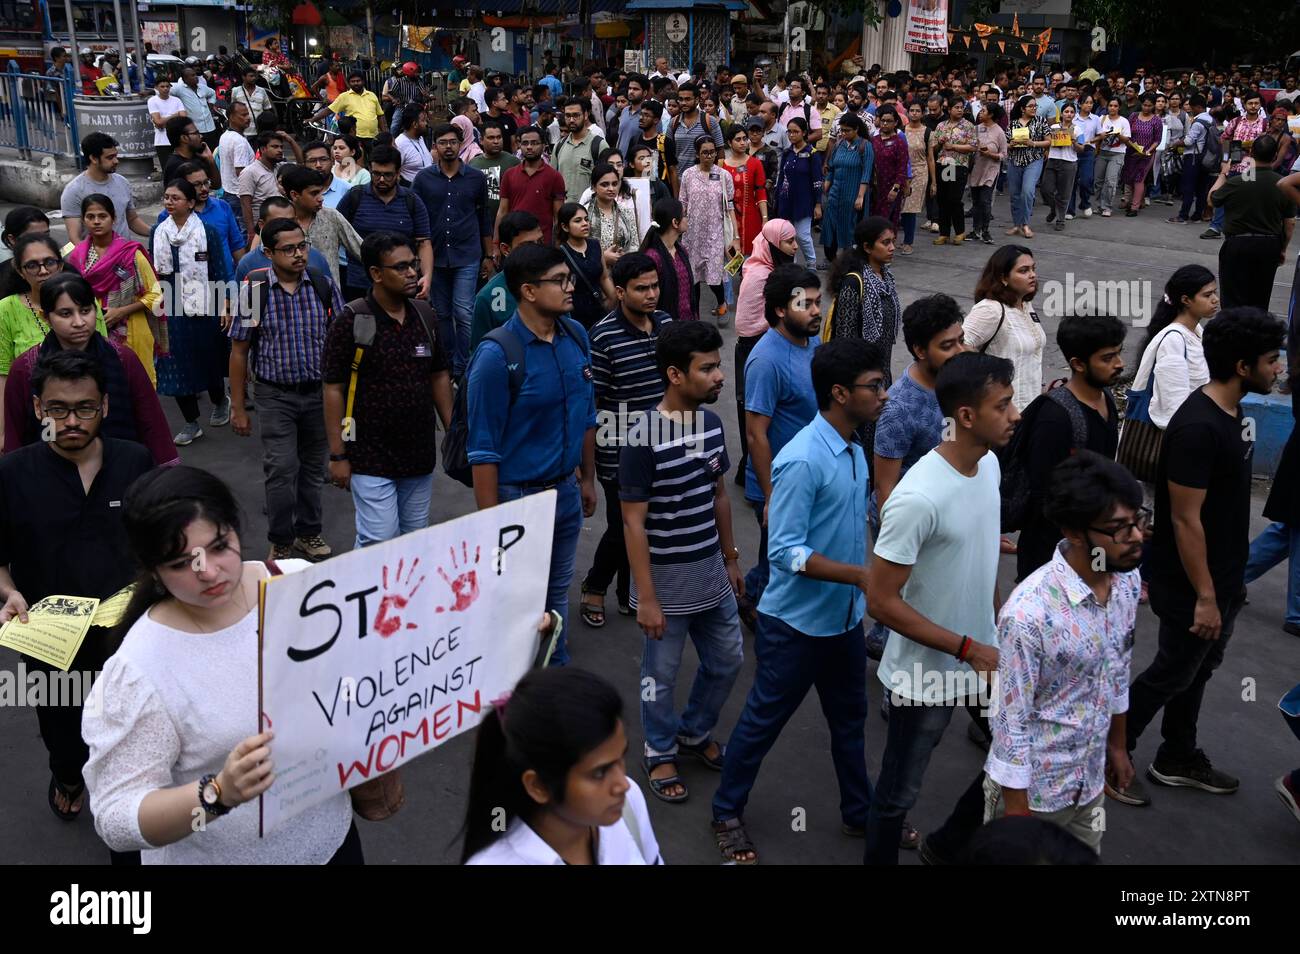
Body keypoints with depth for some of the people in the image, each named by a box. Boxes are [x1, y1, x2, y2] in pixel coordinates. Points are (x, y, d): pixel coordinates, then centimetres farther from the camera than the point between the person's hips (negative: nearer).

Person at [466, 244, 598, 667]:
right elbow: (483, 448, -17)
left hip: (566, 490, 6)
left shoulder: (576, 336, 0)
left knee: (558, 592, 21)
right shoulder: (497, 356, -20)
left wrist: (588, 479, 14)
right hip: (519, 496, -6)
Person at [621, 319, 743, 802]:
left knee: (727, 660, 18)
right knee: (662, 673, 12)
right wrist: (646, 598, -18)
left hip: (711, 573, 7)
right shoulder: (644, 438, -22)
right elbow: (634, 524, -19)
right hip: (666, 580, -7)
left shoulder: (712, 422, 0)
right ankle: (660, 752, 35)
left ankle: (695, 733, 42)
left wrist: (730, 559, 15)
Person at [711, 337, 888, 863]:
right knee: (763, 720, 10)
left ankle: (859, 811, 41)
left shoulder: (854, 451, 2)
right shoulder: (802, 461, -25)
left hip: (844, 617, 8)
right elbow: (786, 552, -27)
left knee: (850, 718, 22)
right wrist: (862, 576, -31)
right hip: (797, 622, -8)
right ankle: (727, 812, 29)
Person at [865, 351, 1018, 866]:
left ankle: (947, 846, 42)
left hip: (983, 657, 8)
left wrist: (997, 630, 15)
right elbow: (883, 602, -25)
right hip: (926, 675, -8)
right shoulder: (918, 498, -29)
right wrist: (967, 649, -22)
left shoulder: (989, 465, -3)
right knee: (900, 793, 10)